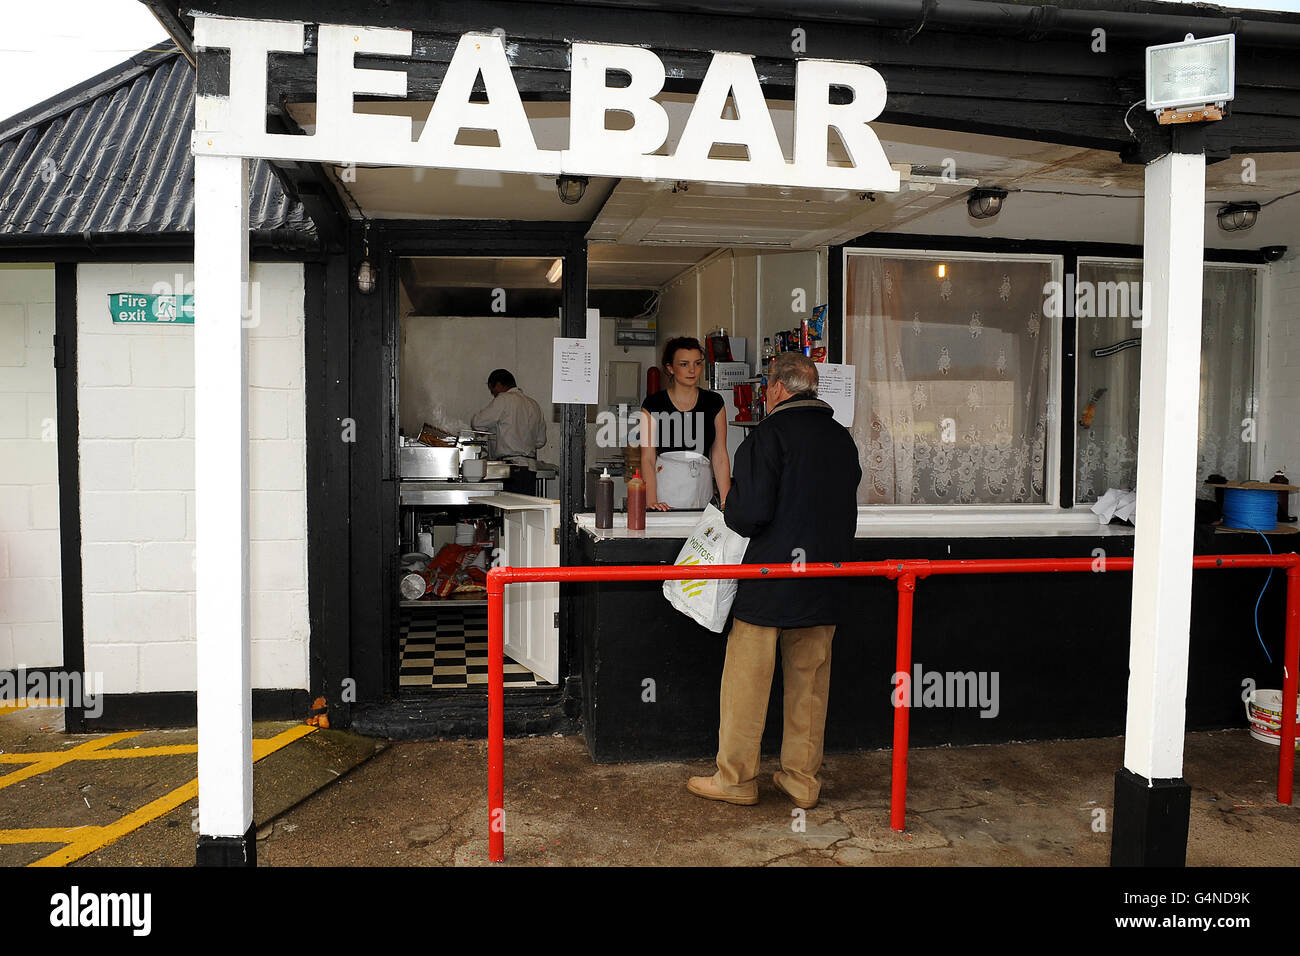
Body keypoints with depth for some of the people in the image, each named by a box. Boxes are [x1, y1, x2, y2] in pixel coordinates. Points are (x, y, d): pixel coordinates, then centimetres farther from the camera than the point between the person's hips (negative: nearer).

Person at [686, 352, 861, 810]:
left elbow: (750, 511, -19)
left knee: (746, 682, 6)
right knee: (809, 683, 14)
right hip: (825, 585, 7)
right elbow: (847, 510, 14)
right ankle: (803, 780, 23)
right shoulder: (842, 438, 8)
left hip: (768, 583, -6)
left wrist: (730, 510, 2)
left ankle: (736, 779, 16)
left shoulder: (770, 433, -12)